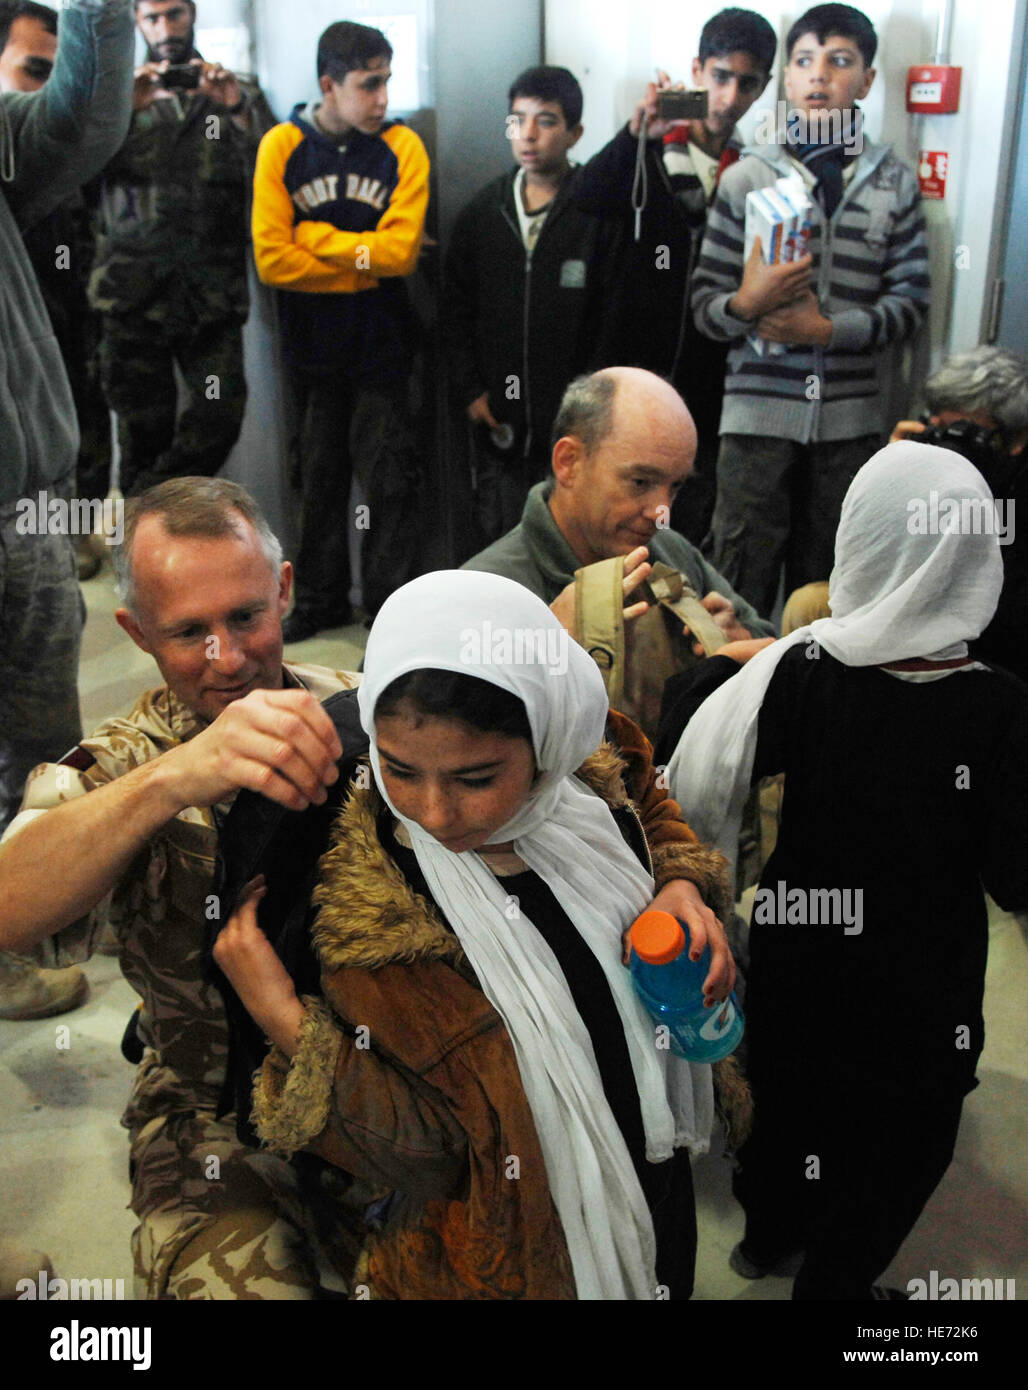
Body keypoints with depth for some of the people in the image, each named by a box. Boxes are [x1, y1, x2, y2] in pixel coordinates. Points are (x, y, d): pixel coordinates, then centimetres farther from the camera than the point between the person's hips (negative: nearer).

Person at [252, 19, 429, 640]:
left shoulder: (402, 147, -3)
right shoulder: (282, 146, -2)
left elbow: (401, 250, -15)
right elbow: (272, 259, -10)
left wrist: (316, 236, -10)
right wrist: (365, 259, -10)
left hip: (382, 348, -1)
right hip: (313, 348, 1)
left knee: (390, 482, -1)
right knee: (321, 478, 12)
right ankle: (321, 599, 26)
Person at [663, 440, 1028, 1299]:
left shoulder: (799, 670, -20)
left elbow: (698, 784, -15)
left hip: (799, 947, 3)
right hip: (918, 981, -3)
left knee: (793, 1097, 29)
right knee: (899, 1139, 24)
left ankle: (768, 1234, 53)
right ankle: (833, 1279, 42)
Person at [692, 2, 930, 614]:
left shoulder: (895, 183, 9)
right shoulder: (746, 177, 5)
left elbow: (911, 301, 3)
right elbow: (704, 304, 1)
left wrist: (828, 330, -12)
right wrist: (747, 303, -20)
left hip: (851, 419, 2)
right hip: (760, 411, -1)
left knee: (825, 584, 10)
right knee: (741, 589, -1)